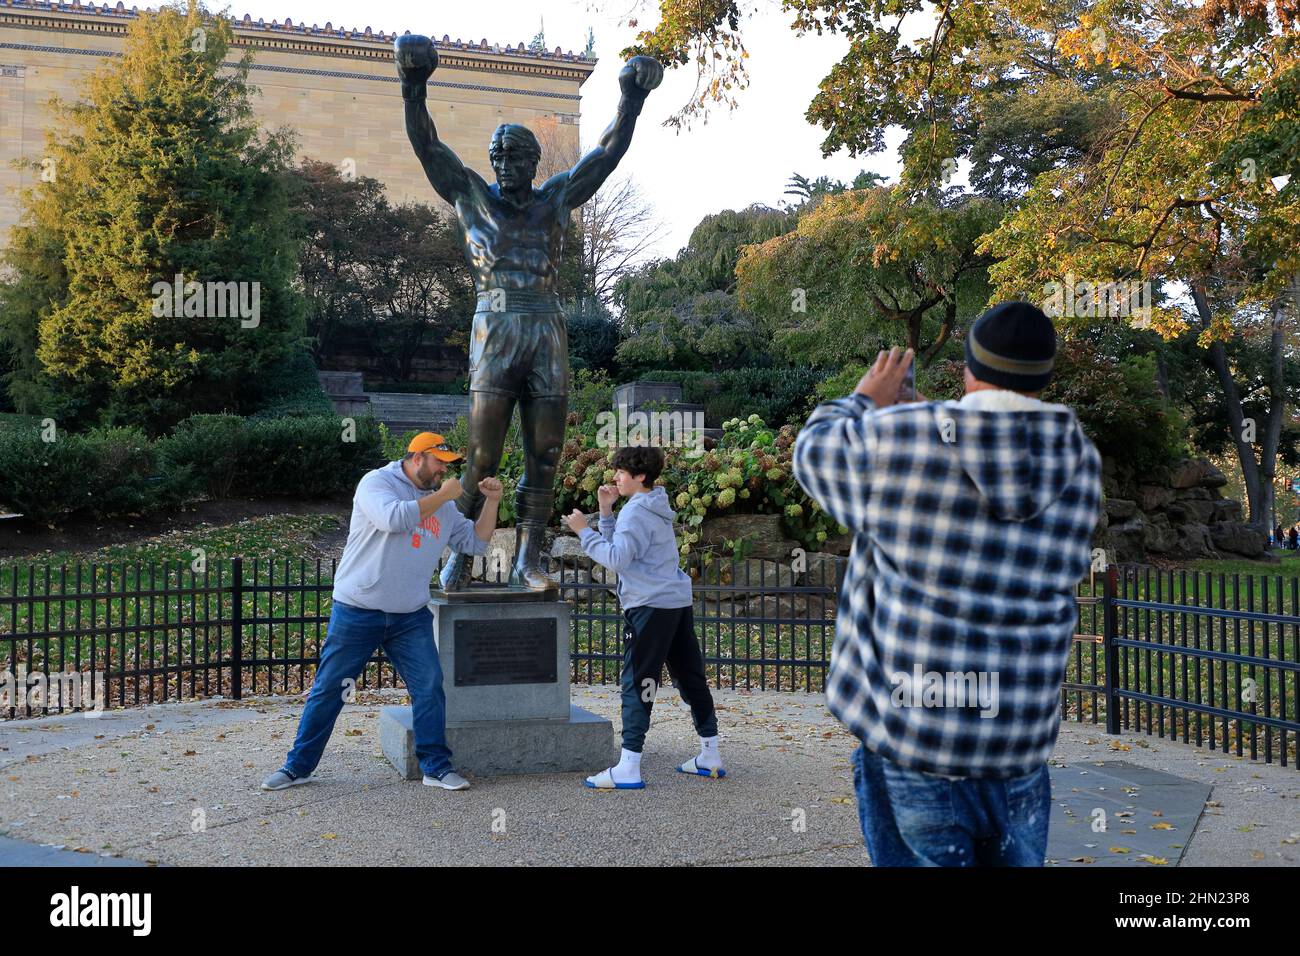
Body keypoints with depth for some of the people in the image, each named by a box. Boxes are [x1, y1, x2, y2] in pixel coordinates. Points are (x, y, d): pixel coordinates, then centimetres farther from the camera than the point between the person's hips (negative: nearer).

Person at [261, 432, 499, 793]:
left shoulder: (443, 504, 13)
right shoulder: (376, 482, -6)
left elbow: (475, 543, 12)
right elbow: (394, 518, -26)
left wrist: (491, 501, 1)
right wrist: (442, 496, -16)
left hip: (411, 617, 5)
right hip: (357, 613, -5)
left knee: (430, 687, -3)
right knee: (328, 690, 5)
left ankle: (436, 766, 7)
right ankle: (298, 766, 18)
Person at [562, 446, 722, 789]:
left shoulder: (637, 511, -11)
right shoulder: (654, 508, 19)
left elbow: (616, 558, -19)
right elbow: (618, 546, 21)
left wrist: (583, 531, -12)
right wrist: (606, 511, 14)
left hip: (650, 607, -10)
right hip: (678, 603, 10)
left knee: (637, 685, -8)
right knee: (691, 678, 12)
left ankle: (628, 769, -8)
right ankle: (710, 757, 20)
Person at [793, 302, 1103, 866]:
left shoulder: (897, 438, -11)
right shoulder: (1081, 461, 0)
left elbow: (816, 451, 7)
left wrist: (864, 400, 26)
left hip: (909, 731, -3)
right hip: (1023, 738, 3)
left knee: (926, 856, 8)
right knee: (1017, 857, 18)